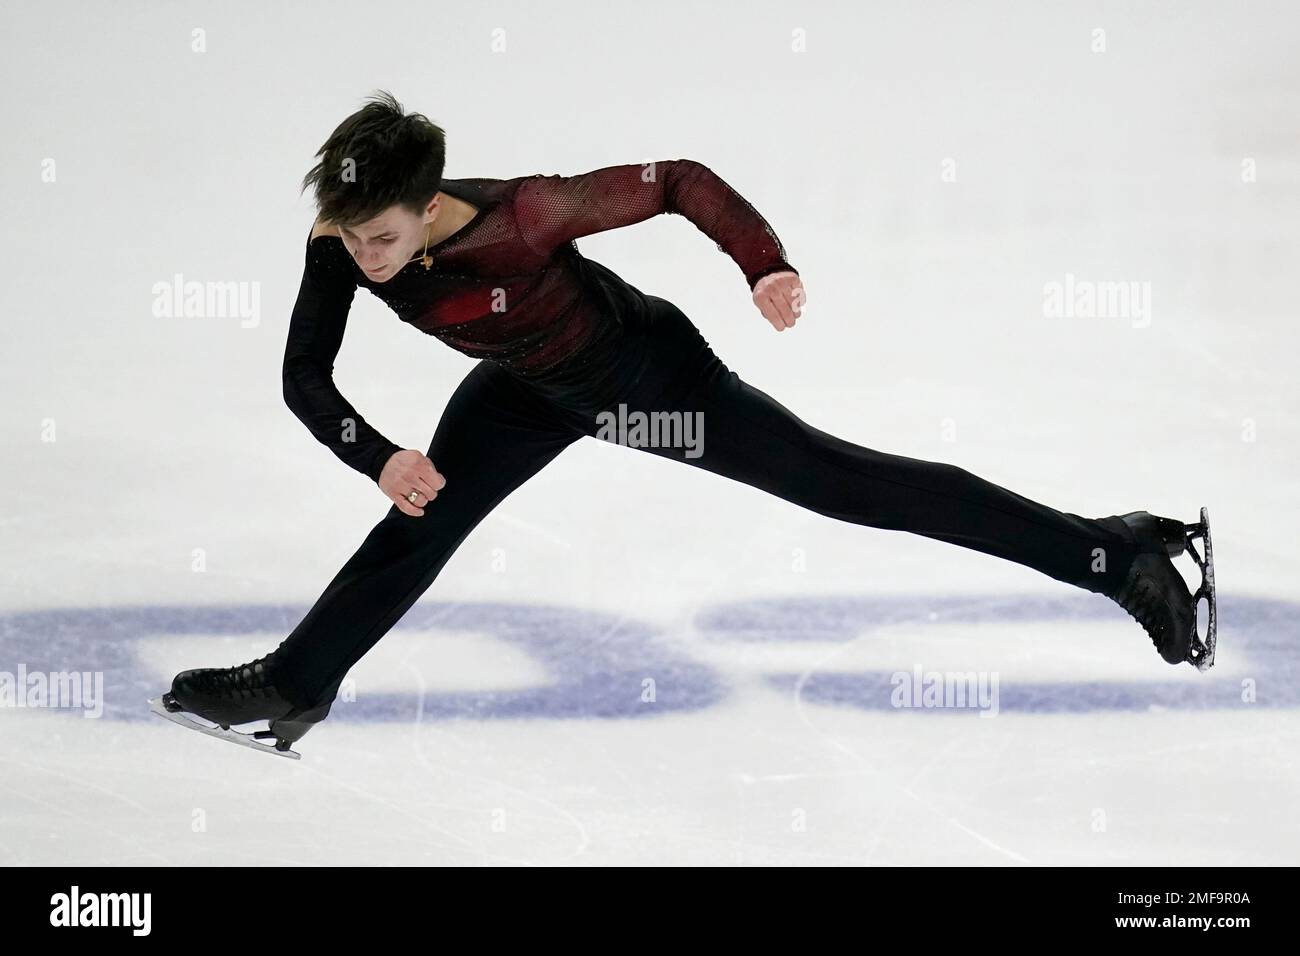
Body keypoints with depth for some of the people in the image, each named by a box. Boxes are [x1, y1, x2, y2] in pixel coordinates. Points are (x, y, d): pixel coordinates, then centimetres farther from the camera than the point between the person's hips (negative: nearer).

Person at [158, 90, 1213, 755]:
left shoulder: (524, 215, -40)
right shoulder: (340, 243, -24)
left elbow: (679, 181, -31)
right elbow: (305, 376, -14)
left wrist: (766, 264, -44)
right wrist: (377, 457, -31)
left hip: (647, 368, -5)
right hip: (530, 389, 5)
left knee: (845, 483, -4)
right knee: (419, 526, 2)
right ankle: (291, 687, 23)